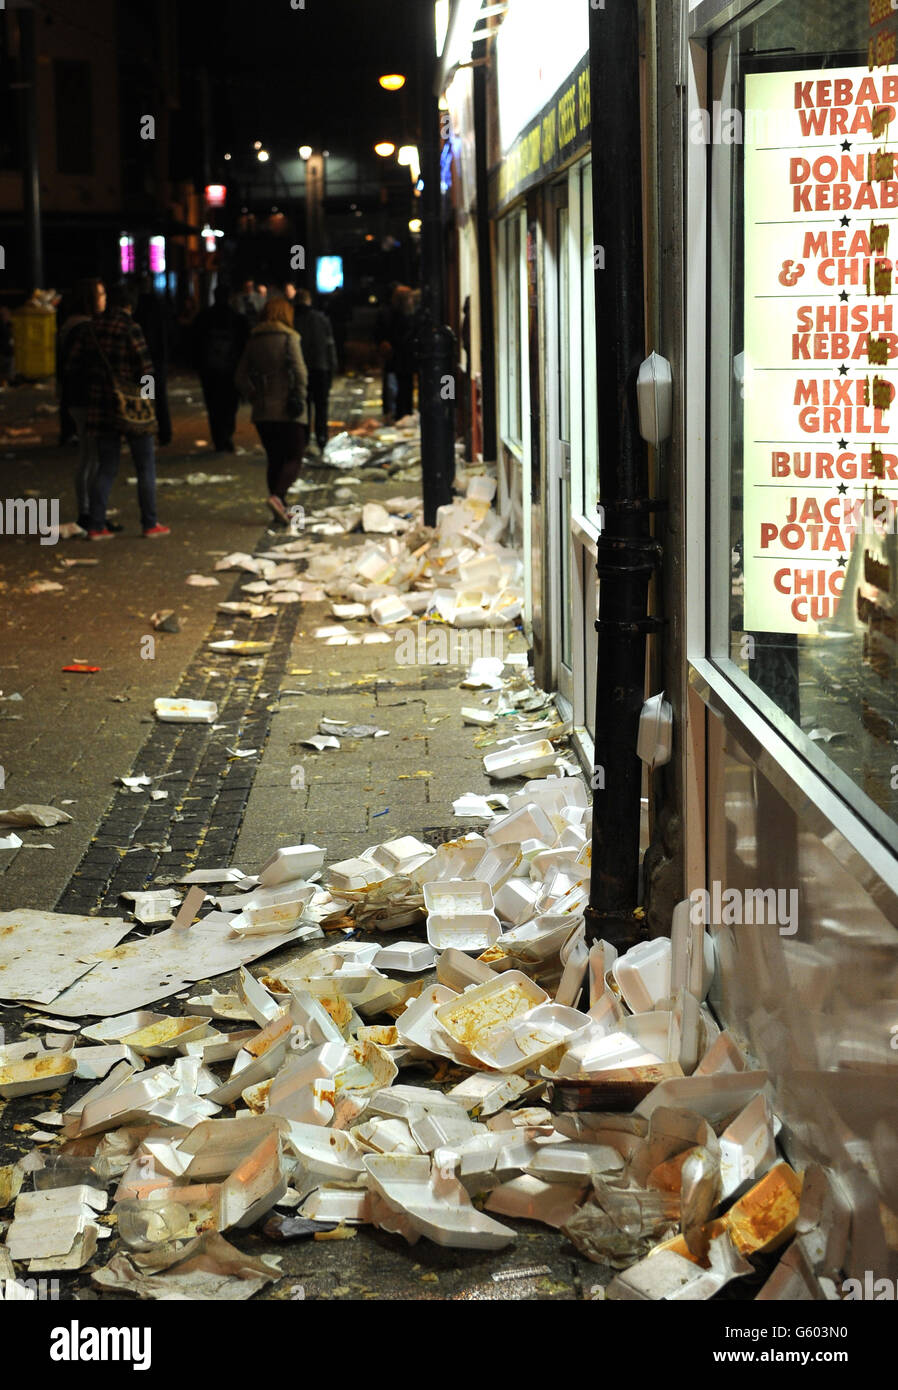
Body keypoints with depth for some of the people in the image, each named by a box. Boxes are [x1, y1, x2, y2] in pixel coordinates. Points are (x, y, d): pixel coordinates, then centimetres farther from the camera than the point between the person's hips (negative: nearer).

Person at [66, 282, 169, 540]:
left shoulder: (91, 332, 3)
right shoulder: (131, 330, -13)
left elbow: (74, 364, 6)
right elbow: (145, 369, -14)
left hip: (101, 408, 5)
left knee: (106, 468, 11)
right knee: (145, 468, 7)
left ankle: (95, 525, 7)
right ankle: (150, 524, 10)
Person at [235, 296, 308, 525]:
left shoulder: (253, 340, 10)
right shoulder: (288, 338, -6)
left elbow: (241, 377, 11)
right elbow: (299, 371, -16)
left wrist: (255, 397, 14)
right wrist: (300, 397, -6)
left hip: (262, 411, 5)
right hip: (288, 411, -5)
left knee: (274, 459, 12)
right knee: (293, 458, 0)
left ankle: (280, 509, 11)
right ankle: (277, 496, -23)